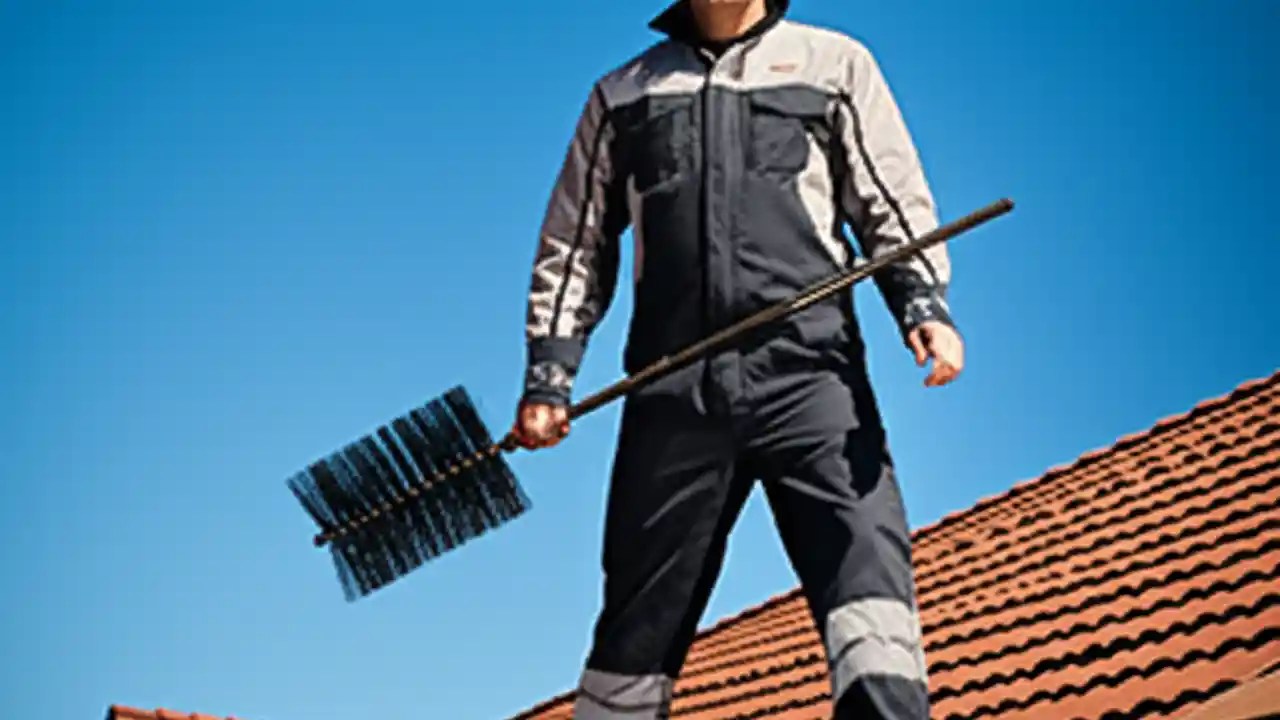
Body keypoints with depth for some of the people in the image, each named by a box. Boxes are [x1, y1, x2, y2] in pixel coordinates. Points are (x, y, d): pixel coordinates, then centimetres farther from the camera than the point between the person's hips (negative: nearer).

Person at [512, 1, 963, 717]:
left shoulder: (835, 64, 18)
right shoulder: (623, 94, 22)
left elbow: (895, 205, 11)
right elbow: (575, 243, 21)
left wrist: (926, 304, -7)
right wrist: (548, 375, 11)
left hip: (809, 370, -1)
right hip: (674, 388, 2)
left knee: (869, 575, -18)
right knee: (639, 622, 5)